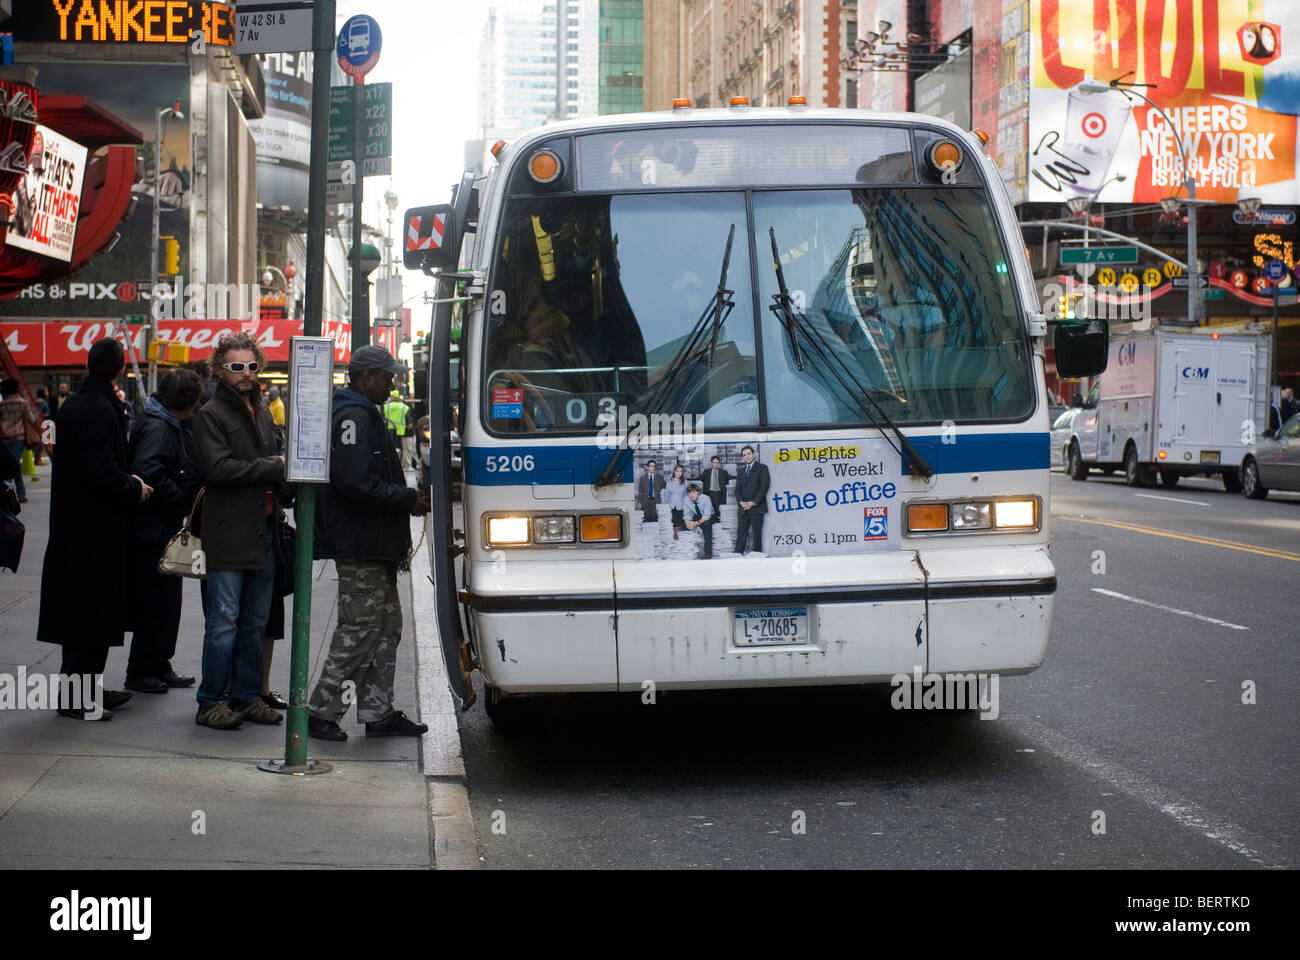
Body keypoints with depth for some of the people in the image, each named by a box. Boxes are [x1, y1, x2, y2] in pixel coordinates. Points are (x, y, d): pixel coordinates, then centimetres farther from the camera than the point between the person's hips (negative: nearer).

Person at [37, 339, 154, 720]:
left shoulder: (71, 405, 12)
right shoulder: (100, 410, -19)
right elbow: (101, 471, -24)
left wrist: (127, 481, 14)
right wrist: (135, 489, -9)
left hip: (73, 525, 10)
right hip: (96, 529, -10)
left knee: (82, 611, 15)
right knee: (92, 607, -4)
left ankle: (87, 687, 23)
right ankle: (76, 697, 0)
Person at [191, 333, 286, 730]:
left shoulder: (262, 412, 18)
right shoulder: (210, 414, -5)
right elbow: (219, 468, -18)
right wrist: (273, 468, -14)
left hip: (263, 529, 7)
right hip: (229, 533, -7)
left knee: (255, 622, 11)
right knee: (224, 621, -6)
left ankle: (247, 697, 19)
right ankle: (210, 703, 1)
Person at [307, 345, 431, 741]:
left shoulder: (364, 415, 20)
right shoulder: (354, 416, -15)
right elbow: (356, 482, -24)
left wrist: (407, 495, 12)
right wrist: (408, 500, -16)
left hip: (374, 545, 11)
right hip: (360, 546, -11)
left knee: (386, 626, 12)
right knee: (359, 630, -6)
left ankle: (378, 712, 15)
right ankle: (321, 710, 1)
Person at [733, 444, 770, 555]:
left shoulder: (762, 468, 3)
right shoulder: (741, 471, 20)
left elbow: (764, 486, -6)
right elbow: (737, 489, 15)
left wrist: (754, 502, -12)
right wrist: (741, 502, -5)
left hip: (757, 508, -5)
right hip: (743, 508, 5)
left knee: (757, 534, -3)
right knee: (741, 533, 0)